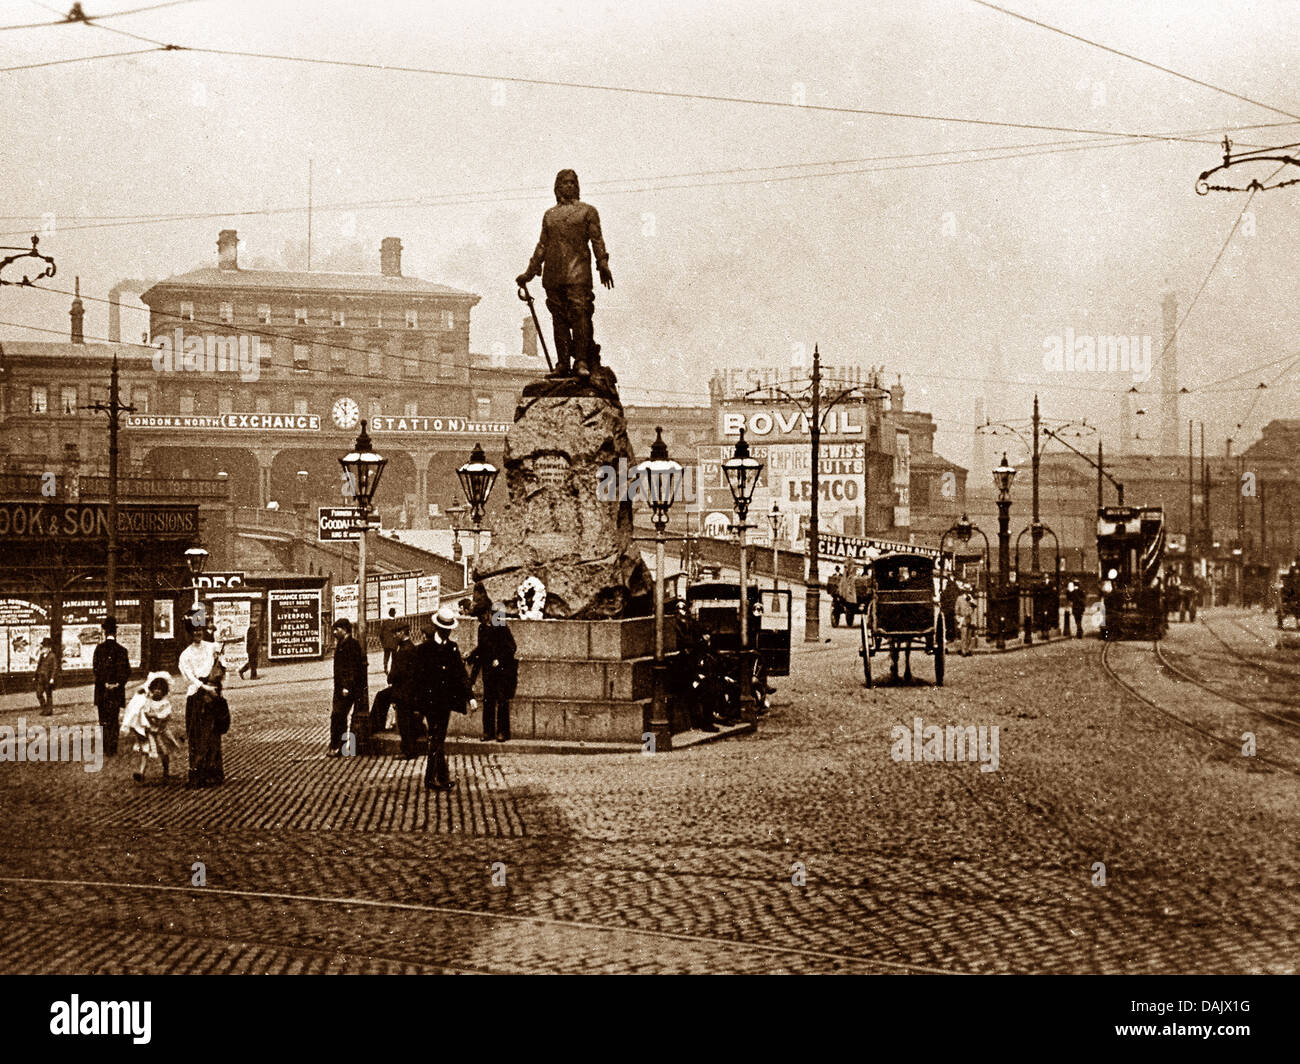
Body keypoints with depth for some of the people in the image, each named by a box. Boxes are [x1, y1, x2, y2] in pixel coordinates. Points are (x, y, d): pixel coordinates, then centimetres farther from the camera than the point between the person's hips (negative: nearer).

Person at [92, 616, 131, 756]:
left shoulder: (99, 648, -4)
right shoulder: (121, 650, -4)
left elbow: (95, 668, -8)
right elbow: (127, 671, -7)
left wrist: (104, 683, -4)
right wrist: (118, 683, -3)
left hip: (102, 688, 0)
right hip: (117, 691, 0)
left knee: (104, 719, 11)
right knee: (114, 719, 8)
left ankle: (104, 747, 10)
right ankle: (112, 747, 3)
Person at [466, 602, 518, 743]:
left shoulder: (502, 628, -9)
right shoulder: (482, 628, 8)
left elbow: (511, 648, -11)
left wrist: (499, 660, -18)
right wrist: (470, 656, 10)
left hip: (502, 669, -5)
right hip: (488, 669, 5)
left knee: (502, 701, -2)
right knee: (488, 701, 6)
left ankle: (503, 732, 2)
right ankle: (488, 731, 12)